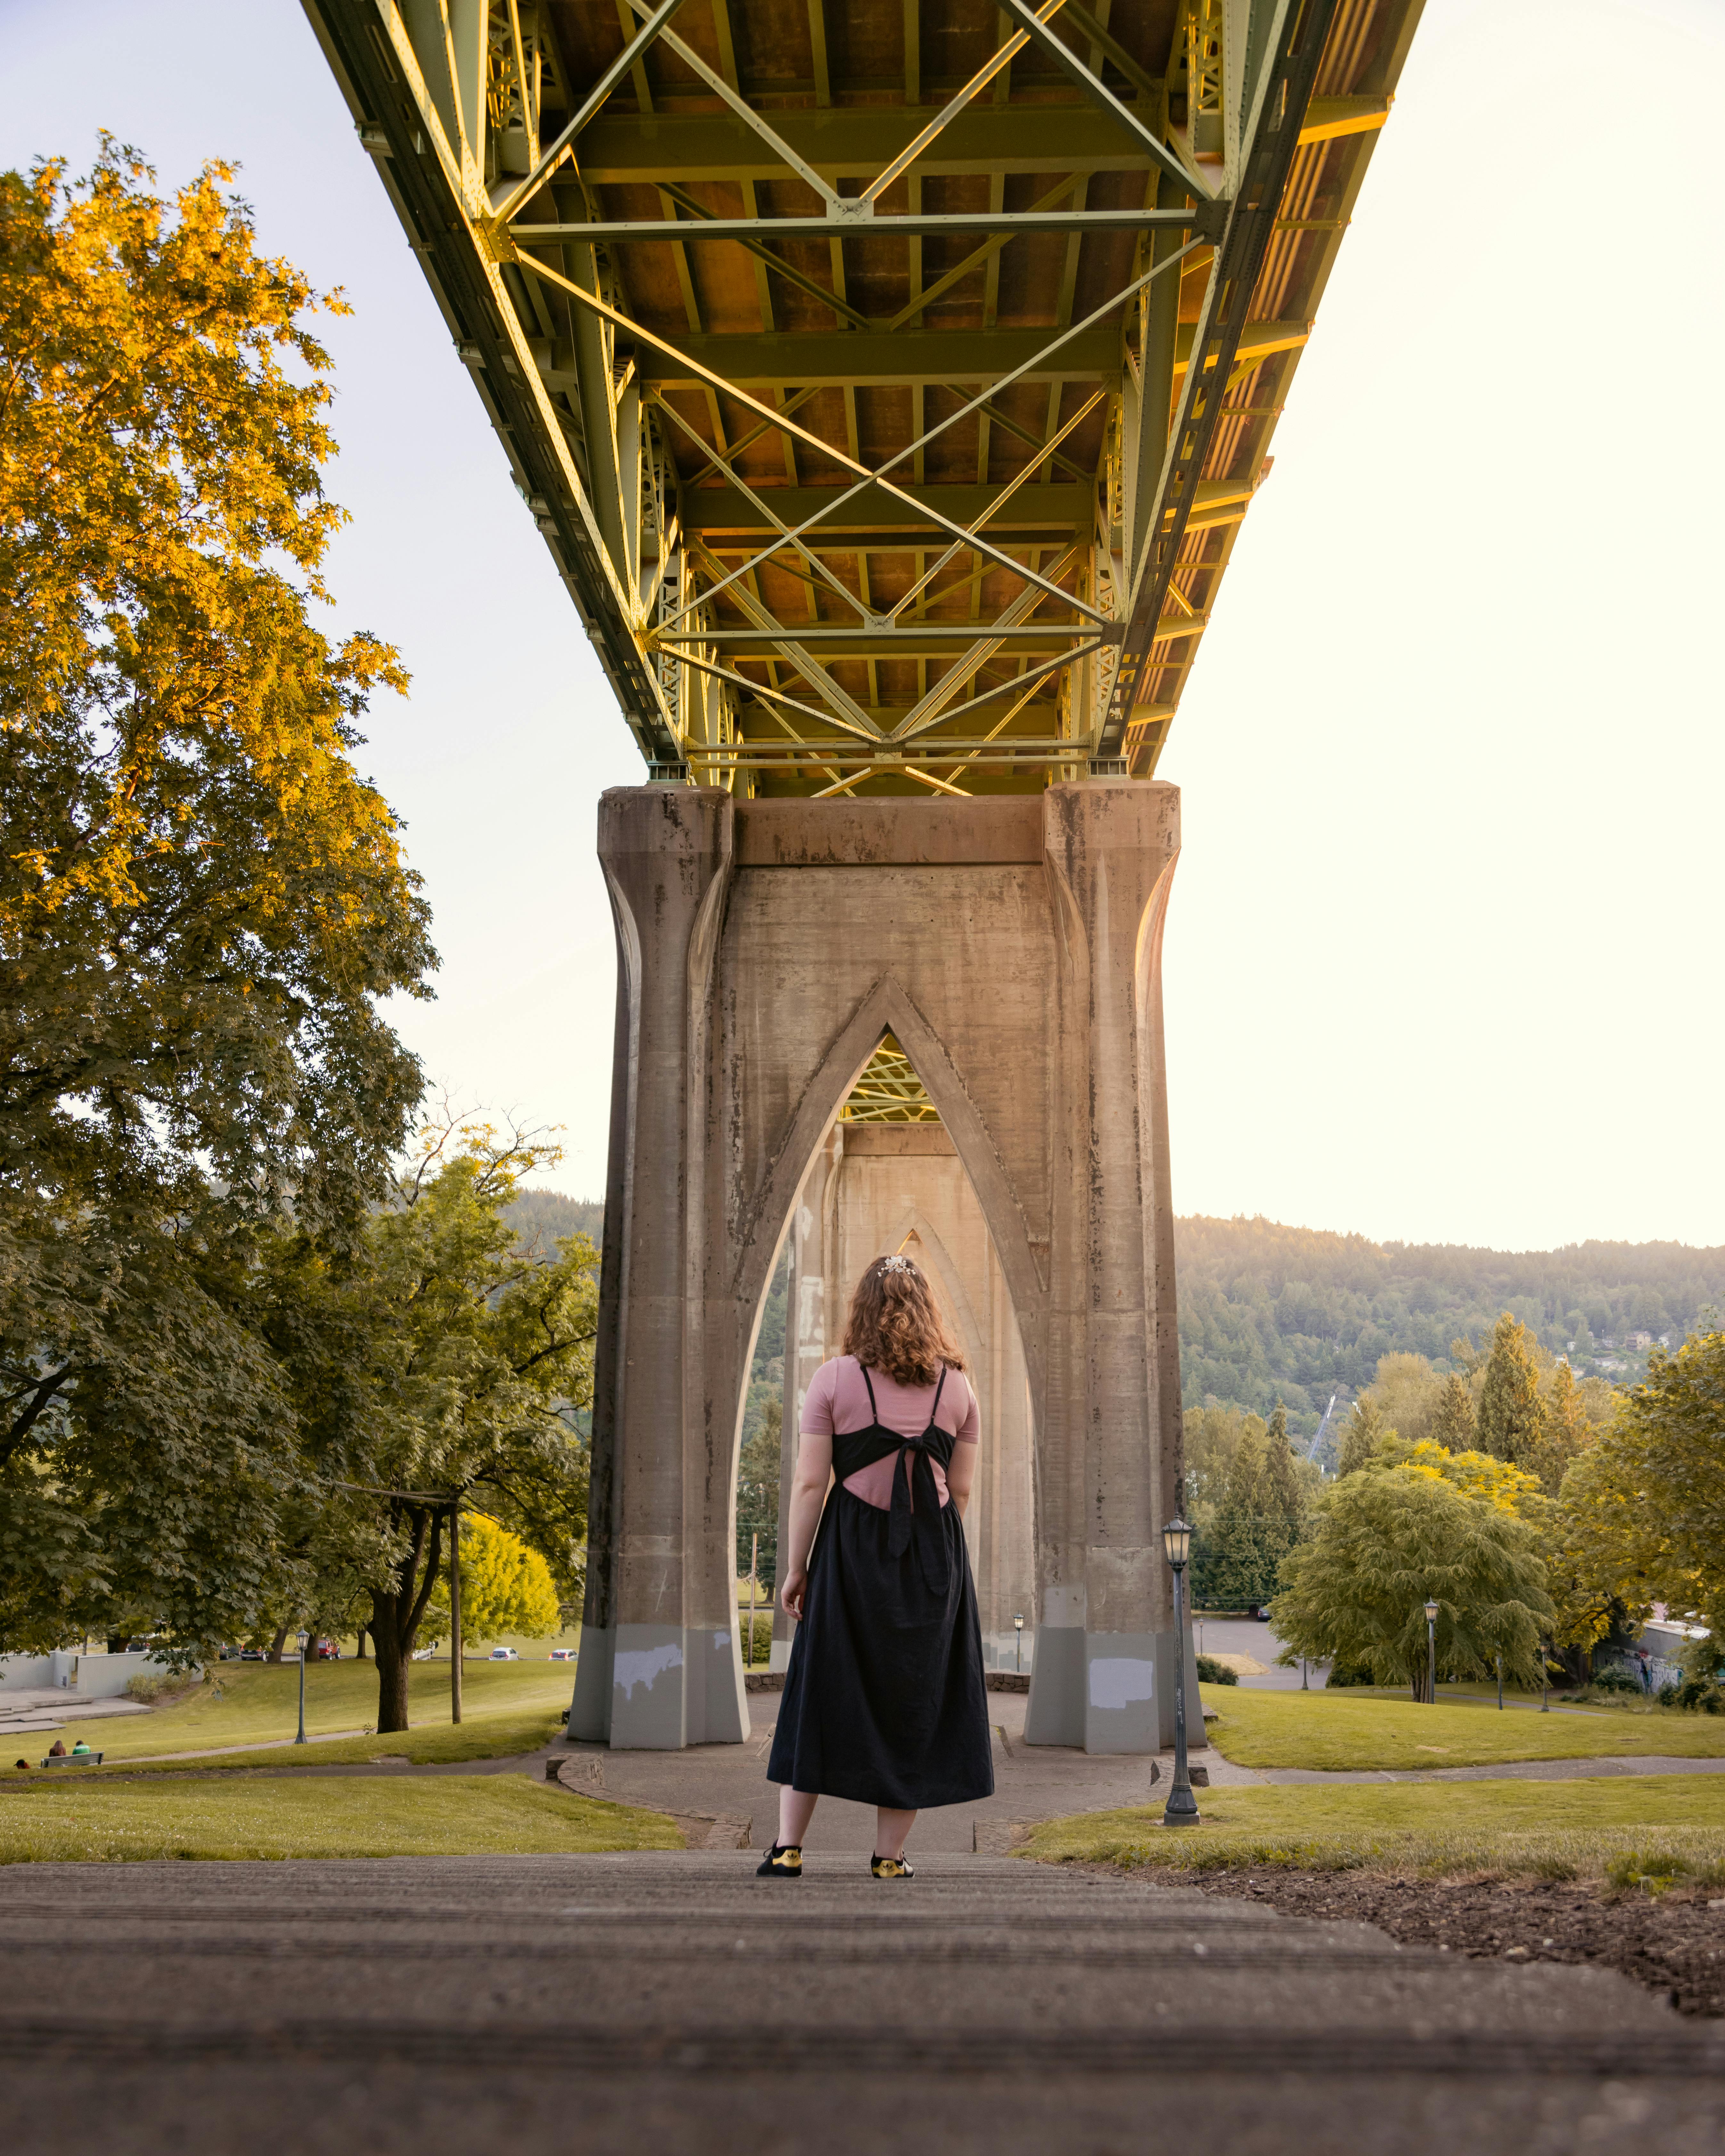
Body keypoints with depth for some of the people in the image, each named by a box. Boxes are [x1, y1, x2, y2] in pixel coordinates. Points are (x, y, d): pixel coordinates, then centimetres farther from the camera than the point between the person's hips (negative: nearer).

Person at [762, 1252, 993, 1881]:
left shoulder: (834, 1378, -3)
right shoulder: (956, 1384, 5)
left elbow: (810, 1483, -6)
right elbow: (961, 1490, 6)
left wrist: (796, 1568, 1)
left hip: (851, 1547, -2)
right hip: (935, 1555, 2)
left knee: (823, 1693, 7)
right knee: (916, 1695, 10)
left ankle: (788, 1846, 8)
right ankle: (890, 1854, 15)